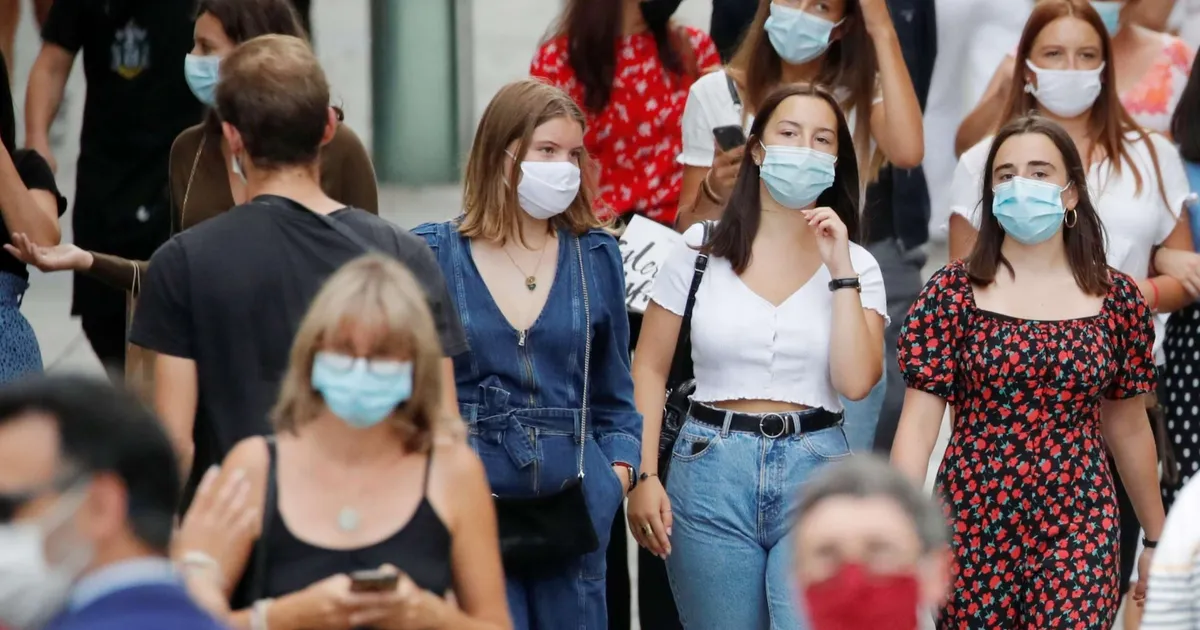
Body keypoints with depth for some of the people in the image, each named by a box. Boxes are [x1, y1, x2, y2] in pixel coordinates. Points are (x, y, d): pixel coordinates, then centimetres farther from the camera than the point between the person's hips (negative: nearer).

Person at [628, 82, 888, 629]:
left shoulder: (856, 265, 5)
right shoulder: (700, 251, 4)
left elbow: (856, 381, -9)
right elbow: (650, 368, 6)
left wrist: (840, 270, -9)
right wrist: (644, 476, -2)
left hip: (815, 470, 0)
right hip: (711, 466, 0)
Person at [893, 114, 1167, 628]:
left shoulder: (1117, 298, 4)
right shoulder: (954, 293, -1)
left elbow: (1129, 428, 13)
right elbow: (918, 426, -4)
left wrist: (1156, 538, 18)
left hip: (1080, 533, 0)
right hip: (973, 530, 0)